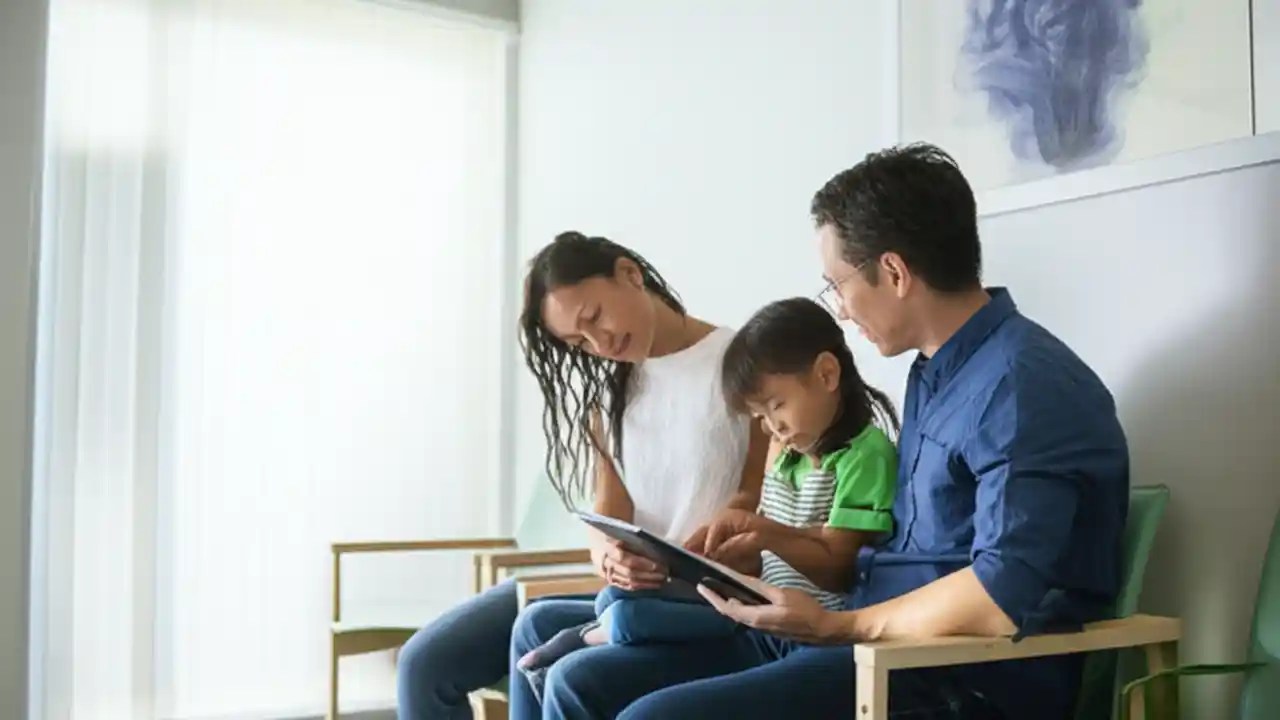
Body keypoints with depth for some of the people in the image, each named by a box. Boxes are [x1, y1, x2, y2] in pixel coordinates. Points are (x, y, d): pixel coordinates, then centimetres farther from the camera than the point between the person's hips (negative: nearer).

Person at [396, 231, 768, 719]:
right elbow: (608, 509, 5)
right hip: (617, 585, 6)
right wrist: (608, 557, -19)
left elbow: (758, 499, -6)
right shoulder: (607, 388, 15)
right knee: (425, 663, -6)